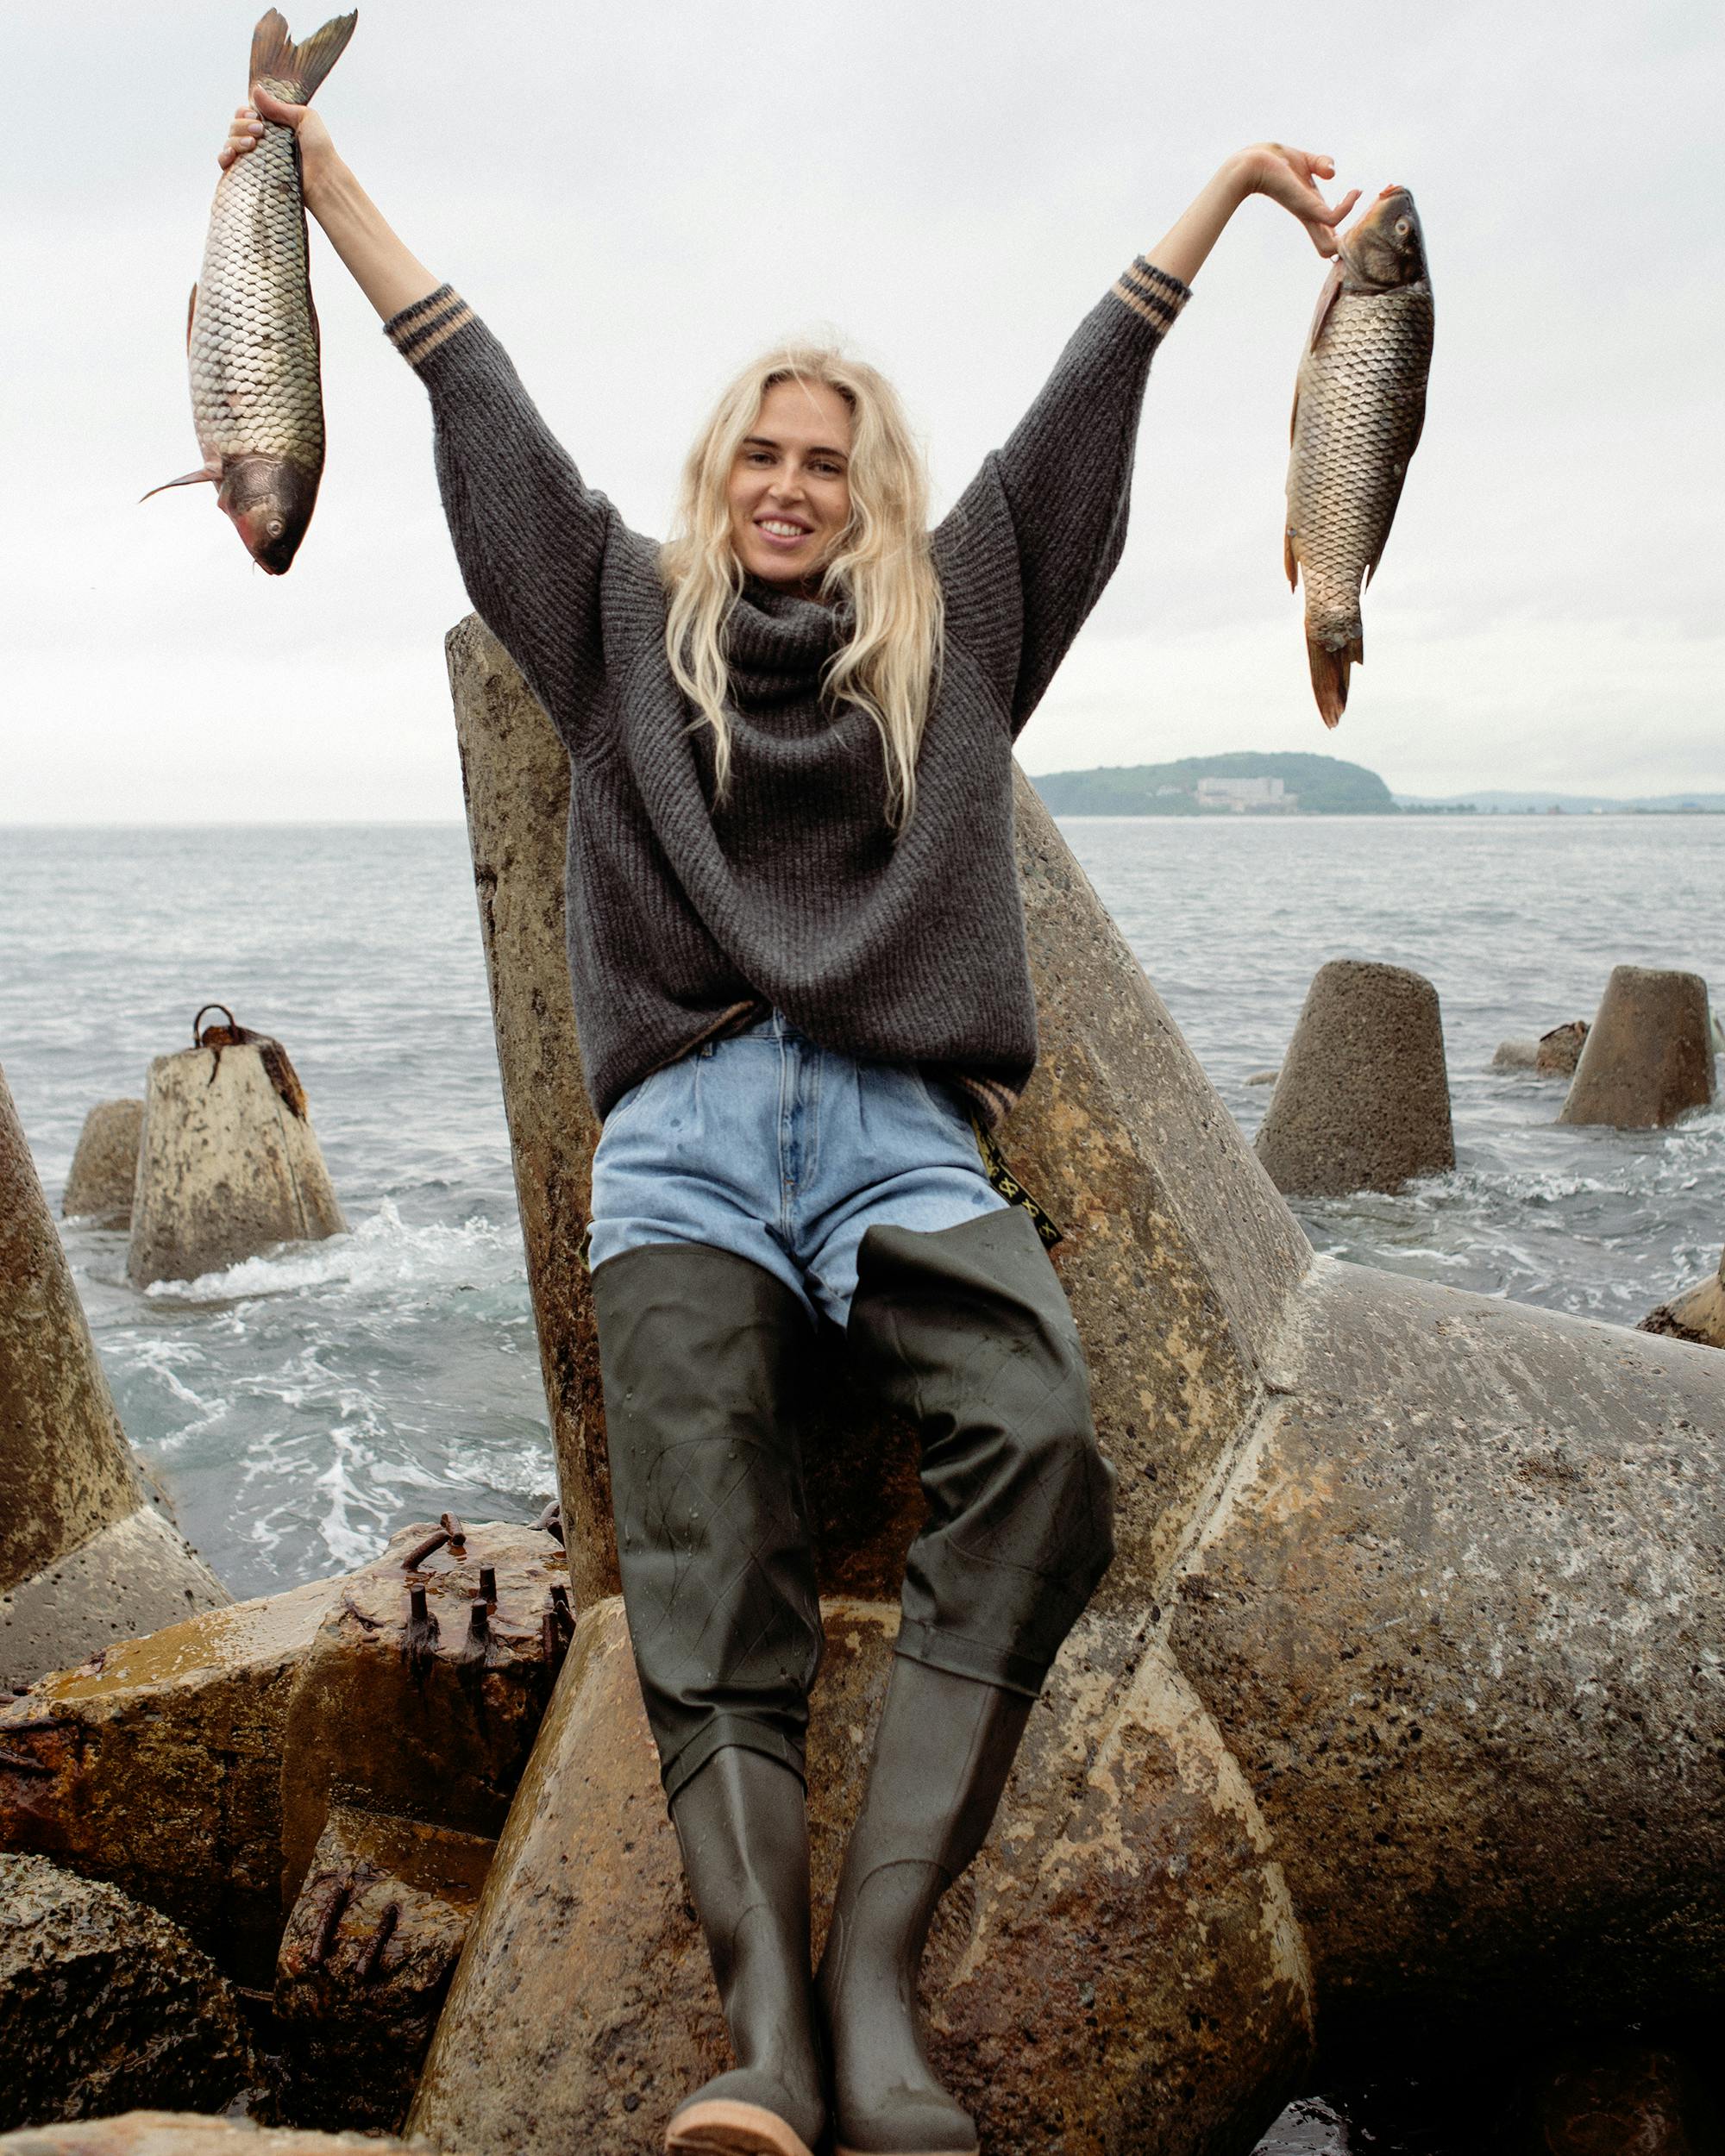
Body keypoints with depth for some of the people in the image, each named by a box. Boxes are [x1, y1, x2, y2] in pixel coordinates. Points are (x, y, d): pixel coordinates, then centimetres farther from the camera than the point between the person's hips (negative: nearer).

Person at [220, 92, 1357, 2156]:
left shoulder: (948, 629, 24)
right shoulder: (629, 619, 24)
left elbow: (1080, 402, 27)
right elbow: (474, 391, 26)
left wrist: (1229, 181, 33)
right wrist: (326, 176, 30)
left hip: (895, 1126, 0)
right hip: (683, 1133, 1)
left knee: (1039, 1451, -29)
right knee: (708, 1590, -19)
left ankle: (873, 1978, -29)